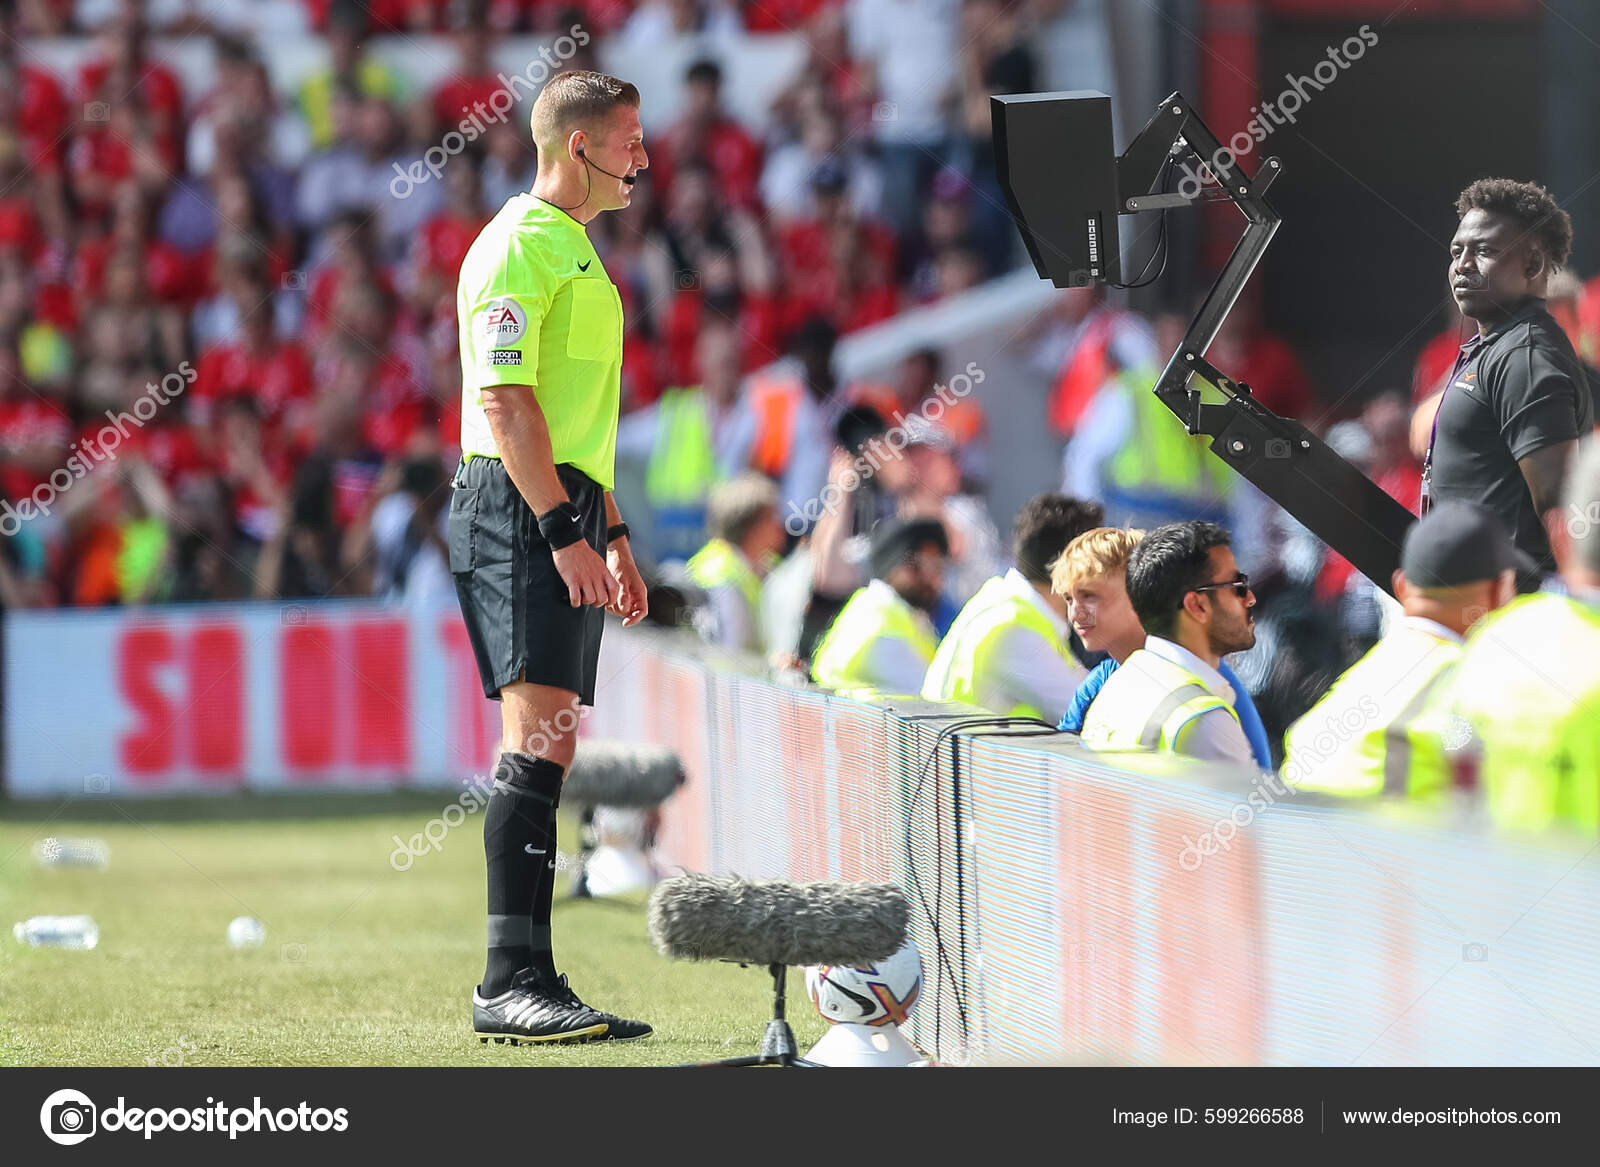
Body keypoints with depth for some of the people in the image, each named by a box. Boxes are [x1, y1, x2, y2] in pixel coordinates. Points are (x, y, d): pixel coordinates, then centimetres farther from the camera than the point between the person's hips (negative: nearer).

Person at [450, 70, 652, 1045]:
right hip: (519, 510, -10)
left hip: (564, 514, 10)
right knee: (539, 737, -17)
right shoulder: (520, 243, -8)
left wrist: (612, 535, 27)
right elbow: (503, 397, -17)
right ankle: (513, 980, -22)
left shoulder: (576, 250, 24)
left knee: (549, 747, 7)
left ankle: (522, 983, 7)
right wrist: (564, 531, -22)